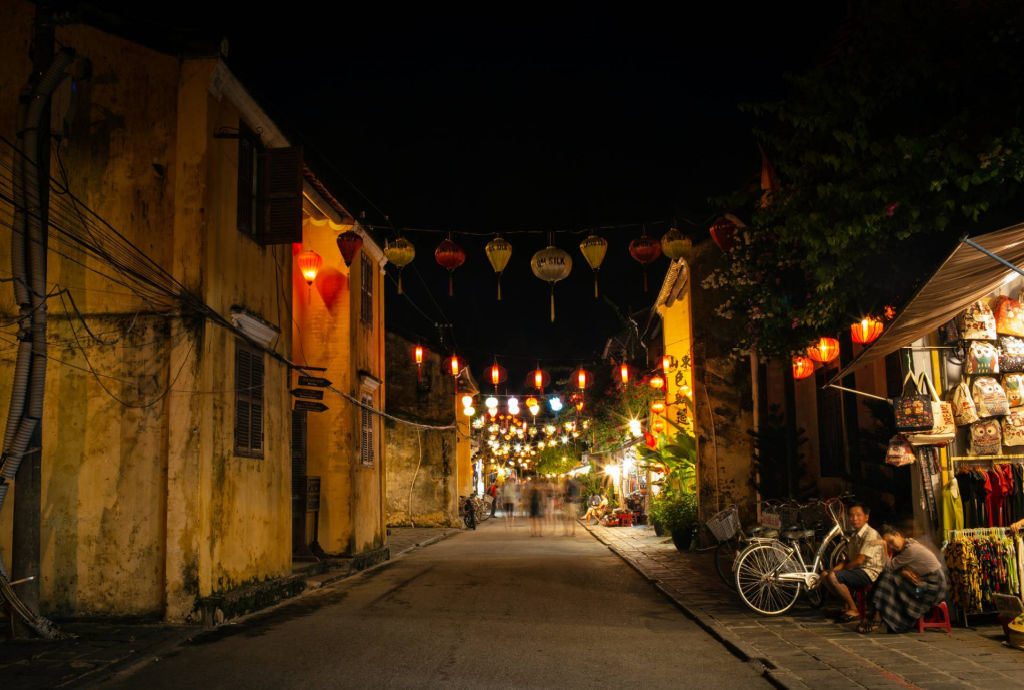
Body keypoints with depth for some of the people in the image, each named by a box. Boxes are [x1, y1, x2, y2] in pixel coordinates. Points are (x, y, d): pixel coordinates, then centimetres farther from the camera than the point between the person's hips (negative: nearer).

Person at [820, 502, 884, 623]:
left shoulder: (871, 534, -14)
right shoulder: (854, 536, 17)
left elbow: (859, 560, -19)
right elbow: (847, 560, 17)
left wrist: (843, 569, -7)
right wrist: (835, 569, 0)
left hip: (869, 574, -9)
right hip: (857, 571, 9)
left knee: (833, 577, -26)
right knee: (825, 575, -1)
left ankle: (854, 610, -11)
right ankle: (846, 606, 7)